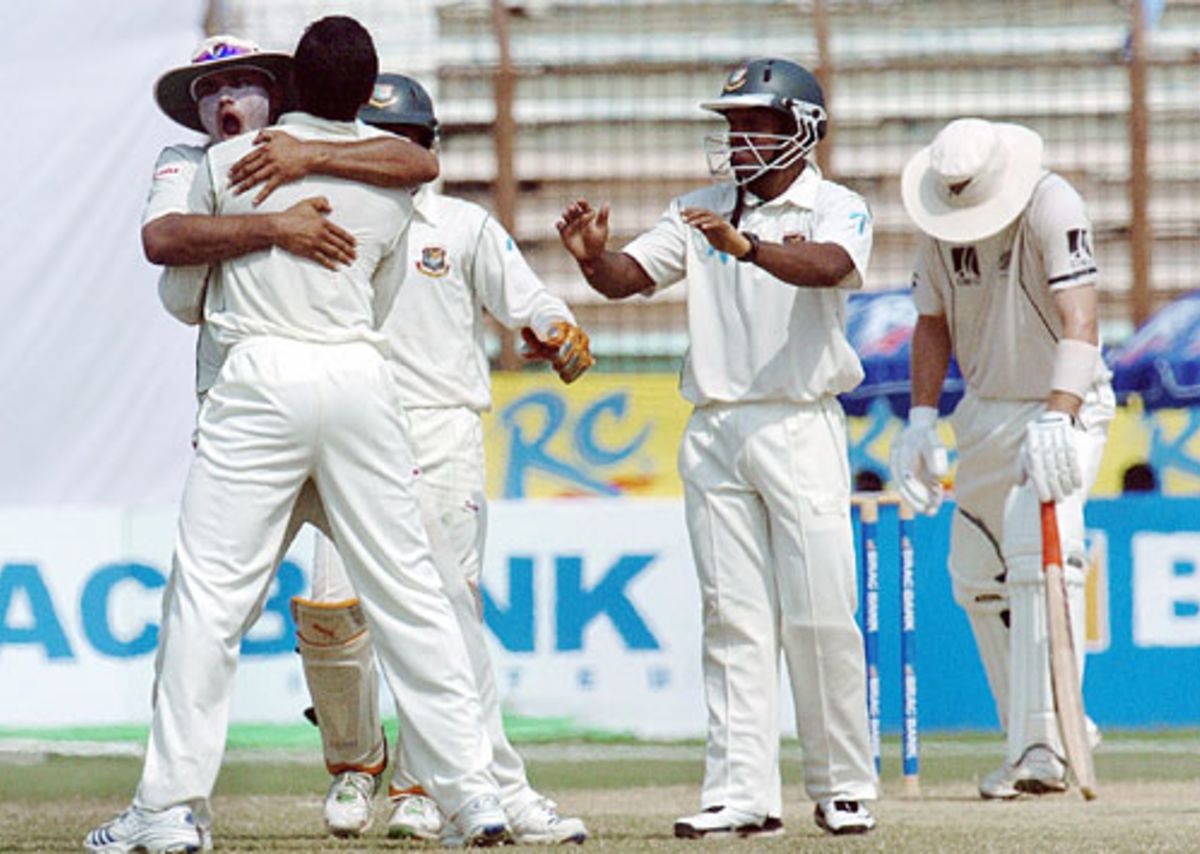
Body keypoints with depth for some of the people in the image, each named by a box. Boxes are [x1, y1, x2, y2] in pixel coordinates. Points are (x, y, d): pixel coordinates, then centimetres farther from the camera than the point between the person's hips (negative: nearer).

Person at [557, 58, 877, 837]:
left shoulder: (837, 210, -1)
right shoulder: (700, 213, 14)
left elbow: (829, 267, -22)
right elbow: (627, 278, 5)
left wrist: (746, 248, -39)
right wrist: (593, 255, -18)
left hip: (802, 429, -4)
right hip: (715, 431, 4)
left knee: (820, 616, -4)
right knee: (734, 618, 1)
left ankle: (845, 788, 7)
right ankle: (743, 793, -1)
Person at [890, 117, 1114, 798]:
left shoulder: (1053, 207, -22)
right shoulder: (942, 224, -1)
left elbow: (1079, 321, -33)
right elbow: (934, 321, 13)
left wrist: (1058, 417, -46)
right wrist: (922, 420, 3)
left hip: (1066, 409, -7)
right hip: (987, 413, 7)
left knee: (1039, 554, -25)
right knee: (978, 575, 10)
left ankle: (1045, 747, -31)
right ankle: (1029, 742, 22)